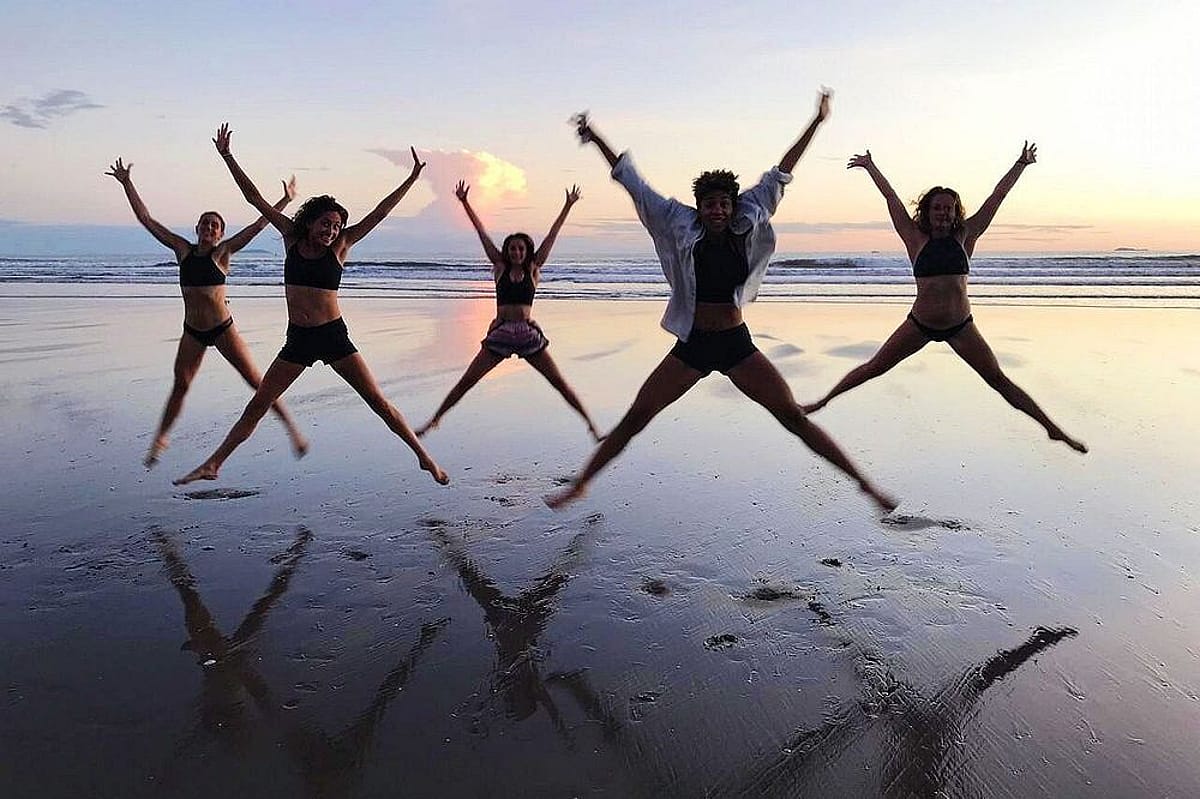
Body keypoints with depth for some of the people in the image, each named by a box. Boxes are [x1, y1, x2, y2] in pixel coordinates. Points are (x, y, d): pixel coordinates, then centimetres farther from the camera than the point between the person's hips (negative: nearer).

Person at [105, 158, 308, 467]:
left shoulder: (223, 252, -6)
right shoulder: (183, 250, 3)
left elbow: (258, 225, -11)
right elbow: (145, 219, 5)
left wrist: (285, 200, -15)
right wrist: (127, 184, 4)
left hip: (223, 328, -3)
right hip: (192, 332, 3)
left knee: (255, 379, -2)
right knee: (180, 386, 8)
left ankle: (290, 425, 5)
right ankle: (160, 439, 25)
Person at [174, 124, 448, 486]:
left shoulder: (340, 246, -1)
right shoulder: (292, 238, 4)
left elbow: (379, 213, -5)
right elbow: (255, 198, 6)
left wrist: (412, 179, -9)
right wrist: (227, 157, 4)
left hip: (334, 337, -2)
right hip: (297, 340, 2)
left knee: (379, 402, -3)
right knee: (255, 408, 5)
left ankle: (423, 456, 5)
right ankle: (212, 464, 15)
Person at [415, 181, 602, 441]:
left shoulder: (533, 269, 6)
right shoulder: (500, 268, 7)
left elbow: (552, 236, 4)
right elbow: (482, 233, 4)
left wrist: (568, 206, 3)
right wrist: (465, 203, 2)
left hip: (529, 333, 0)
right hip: (500, 333, 0)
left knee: (560, 383, 2)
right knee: (465, 382, 3)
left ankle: (590, 423, 10)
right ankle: (434, 420, 15)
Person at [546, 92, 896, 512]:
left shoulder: (747, 229, -1)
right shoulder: (681, 229, -3)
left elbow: (779, 174, 4)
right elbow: (633, 183, 0)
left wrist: (817, 122, 9)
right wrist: (596, 139, 4)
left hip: (737, 344, 1)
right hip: (691, 345, 0)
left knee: (794, 417, 0)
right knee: (634, 418, 1)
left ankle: (863, 482, 7)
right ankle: (578, 485, 13)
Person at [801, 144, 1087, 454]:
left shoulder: (964, 237, 1)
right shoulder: (917, 240, -3)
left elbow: (996, 197, 4)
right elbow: (891, 198, 2)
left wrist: (1021, 164, 8)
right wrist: (870, 166, 6)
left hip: (961, 327, 1)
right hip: (919, 324, -1)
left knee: (1000, 381, 5)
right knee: (873, 368, 4)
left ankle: (1052, 428, 13)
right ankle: (823, 401, 17)